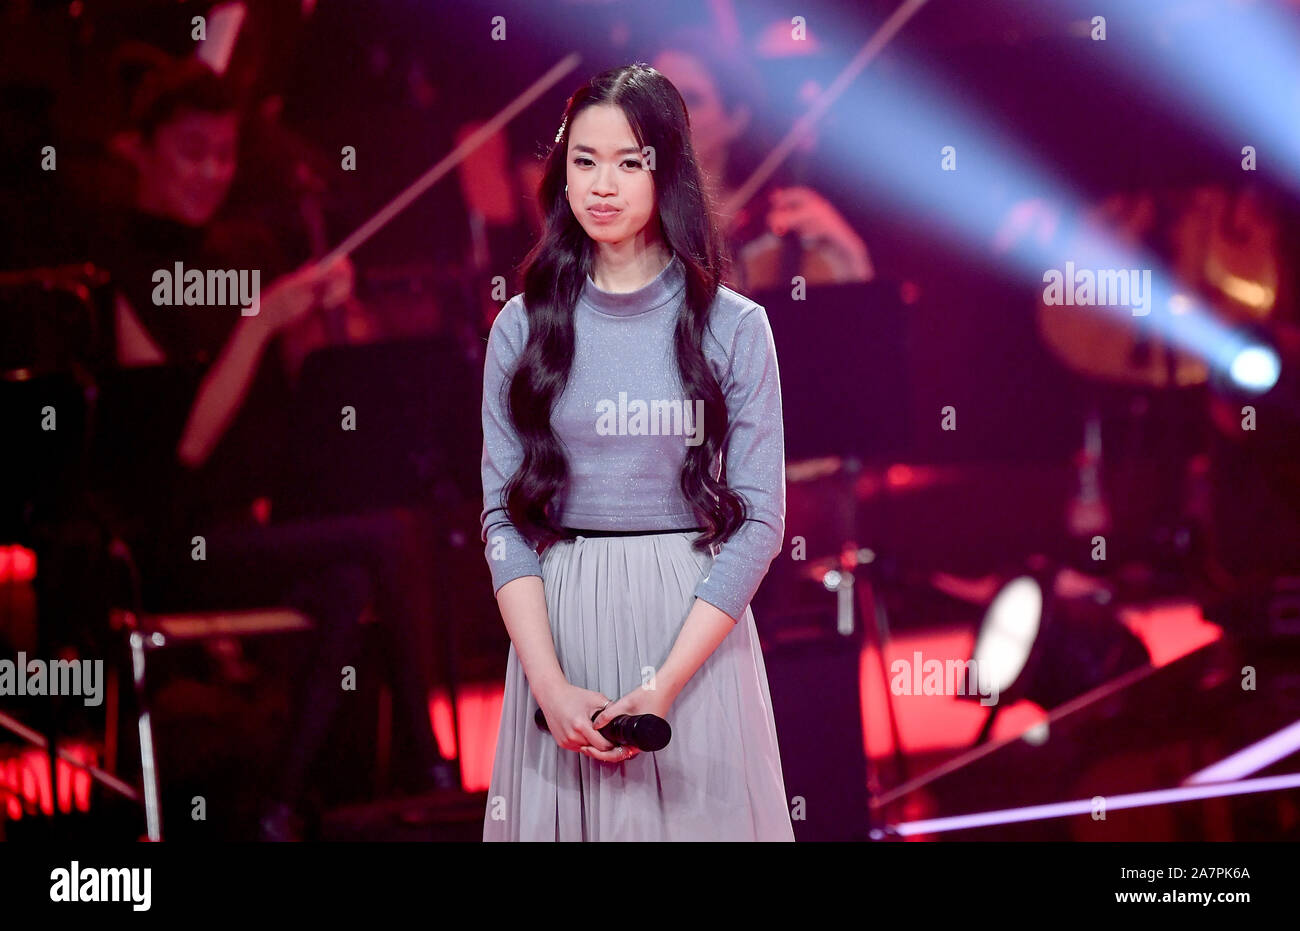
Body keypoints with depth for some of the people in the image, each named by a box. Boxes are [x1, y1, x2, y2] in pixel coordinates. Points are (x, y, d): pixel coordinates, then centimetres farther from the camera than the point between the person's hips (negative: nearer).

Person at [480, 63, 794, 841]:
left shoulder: (733, 328, -2)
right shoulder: (524, 328, 3)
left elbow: (758, 522, -5)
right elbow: (504, 517, 1)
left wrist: (663, 688, -14)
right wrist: (549, 684, -12)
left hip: (695, 633, -1)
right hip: (558, 629, 1)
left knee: (692, 819, 3)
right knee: (563, 816, 7)